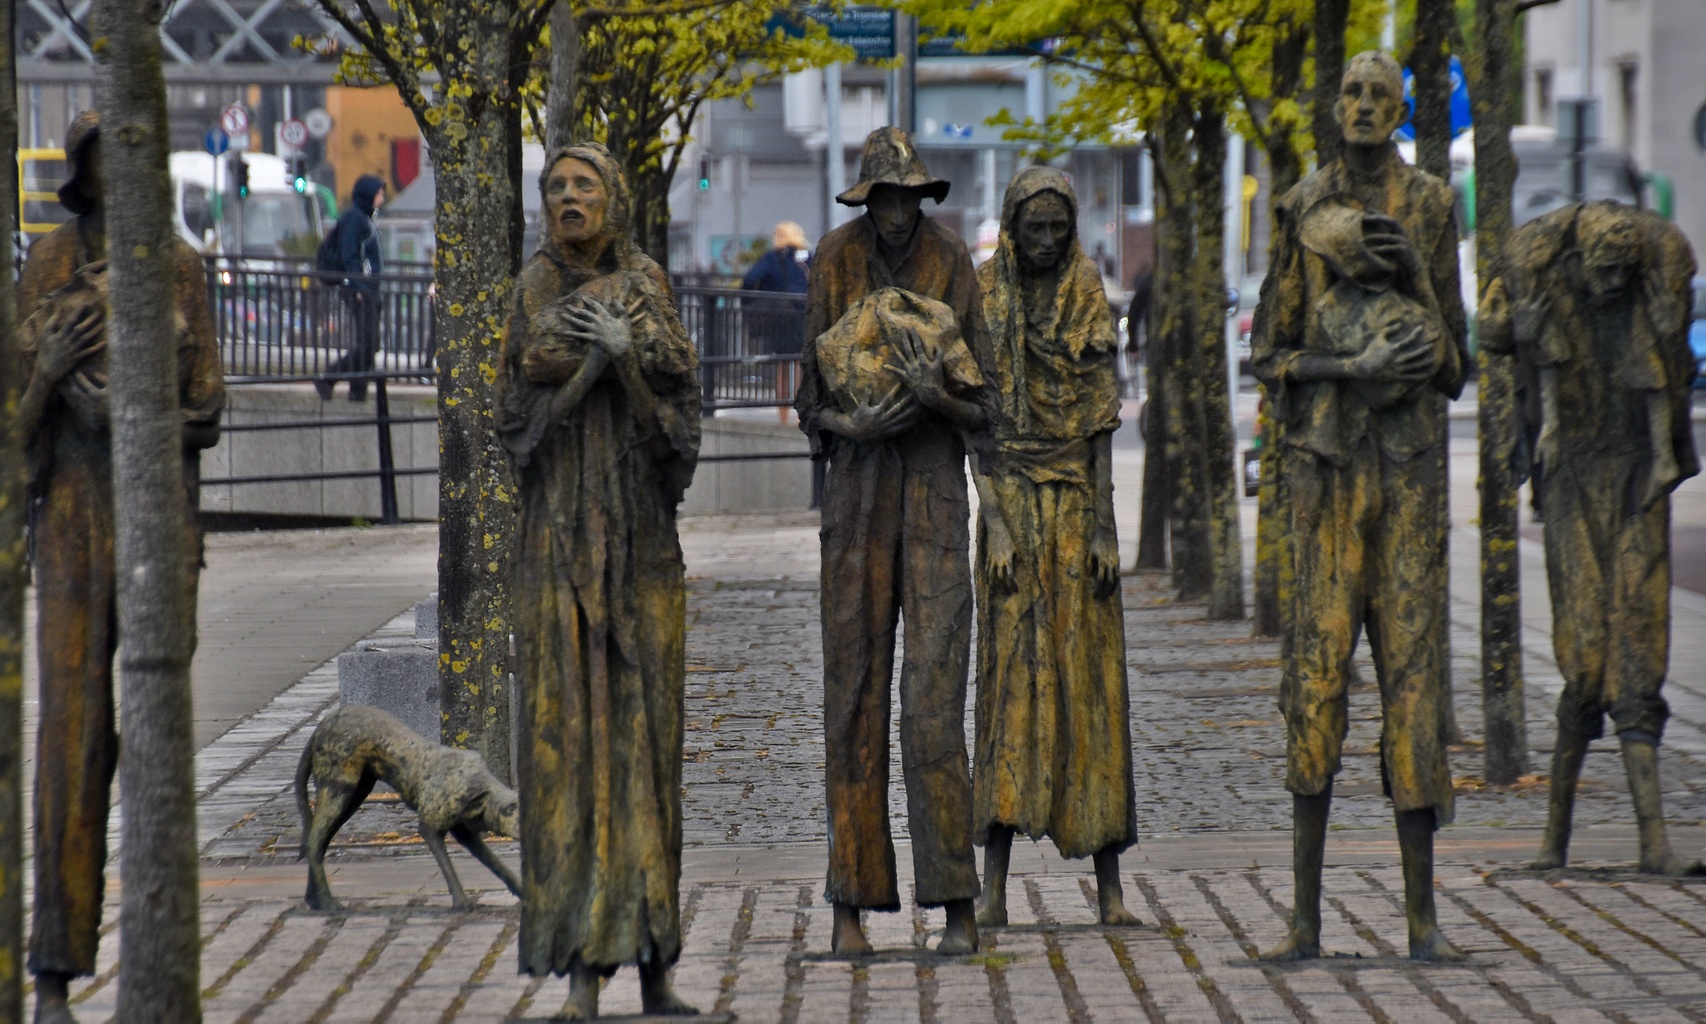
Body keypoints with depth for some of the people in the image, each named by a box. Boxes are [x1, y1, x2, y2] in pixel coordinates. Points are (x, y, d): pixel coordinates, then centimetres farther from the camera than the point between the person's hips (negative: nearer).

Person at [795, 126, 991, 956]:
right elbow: (810, 402, 4)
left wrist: (939, 397, -21)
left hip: (937, 491, -1)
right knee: (853, 692, 1)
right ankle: (851, 902, 6)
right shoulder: (834, 264, 0)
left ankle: (958, 902, -5)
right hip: (855, 489, 1)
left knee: (935, 694, -8)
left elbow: (982, 411, 0)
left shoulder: (955, 267, -2)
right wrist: (849, 425, -17)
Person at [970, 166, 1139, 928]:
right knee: (1009, 677, -6)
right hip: (1012, 500, -2)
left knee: (1090, 678, 1)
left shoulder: (1089, 304, 6)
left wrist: (1103, 528, -2)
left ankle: (1109, 885, 3)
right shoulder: (984, 301, 1)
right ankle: (994, 887, -7)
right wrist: (995, 523, -12)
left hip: (1078, 505, 2)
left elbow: (1101, 424, 5)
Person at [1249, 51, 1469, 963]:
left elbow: (1452, 363, 9)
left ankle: (1422, 912, 3)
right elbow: (1271, 355, 6)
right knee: (1316, 667, -5)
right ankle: (1306, 912, -1)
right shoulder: (1303, 210, 7)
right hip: (1324, 454, 0)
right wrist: (1354, 367, -12)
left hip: (1410, 457, 0)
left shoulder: (1431, 206, 8)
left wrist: (1415, 275, -9)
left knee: (1413, 665, -3)